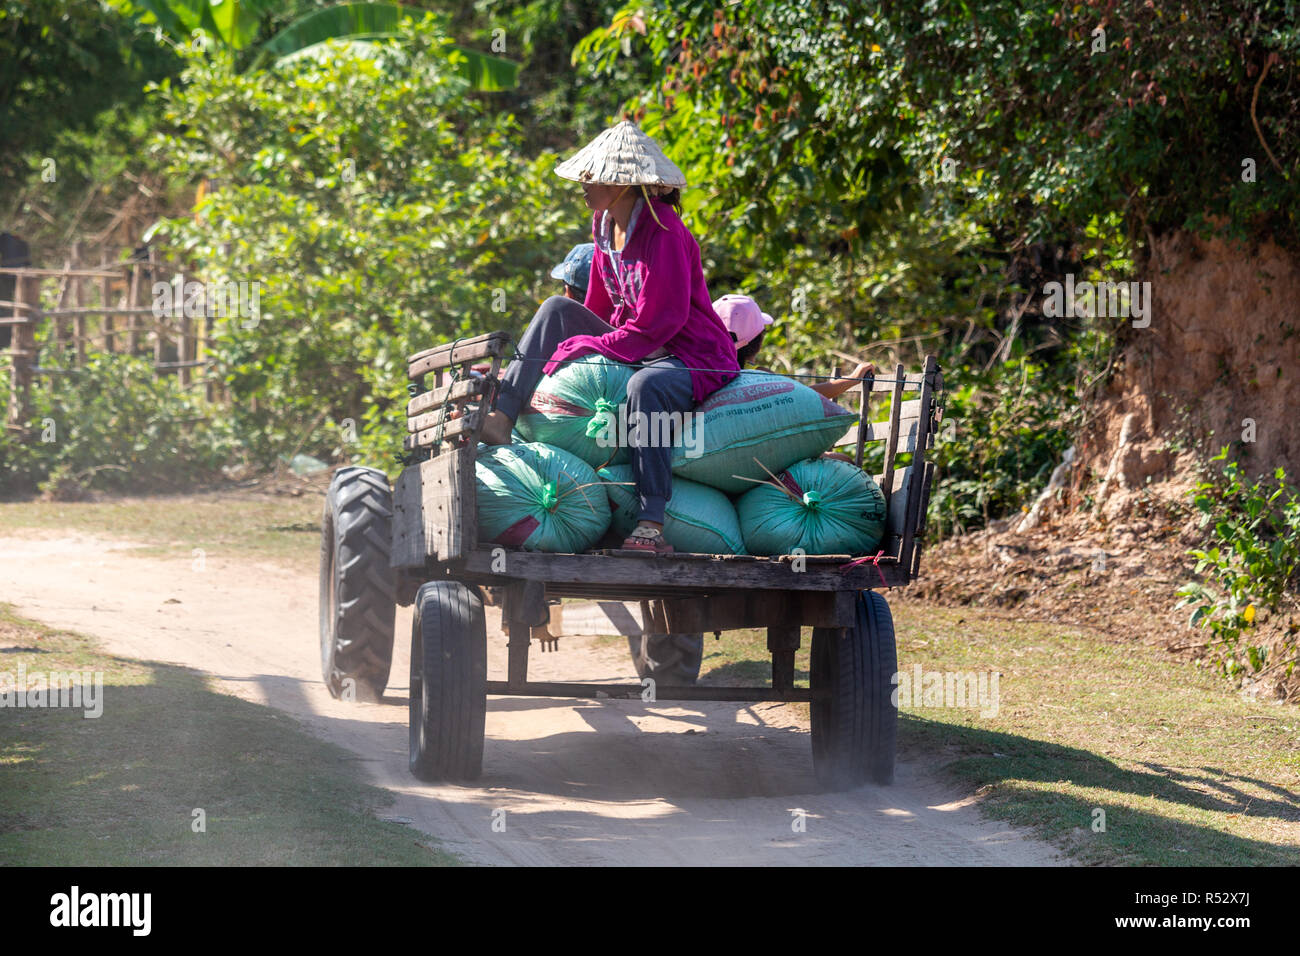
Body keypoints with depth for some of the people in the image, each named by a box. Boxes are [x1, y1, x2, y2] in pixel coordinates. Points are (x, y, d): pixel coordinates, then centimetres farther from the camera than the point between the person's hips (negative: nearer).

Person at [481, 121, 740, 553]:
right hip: (634, 351, 9)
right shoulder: (606, 227, 9)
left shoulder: (662, 230, -18)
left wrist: (582, 348, -21)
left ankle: (651, 524, -45)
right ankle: (500, 417, -14)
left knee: (645, 386, -41)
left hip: (694, 358, -9)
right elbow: (598, 311, 17)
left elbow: (660, 322, -23)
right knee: (557, 308, -3)